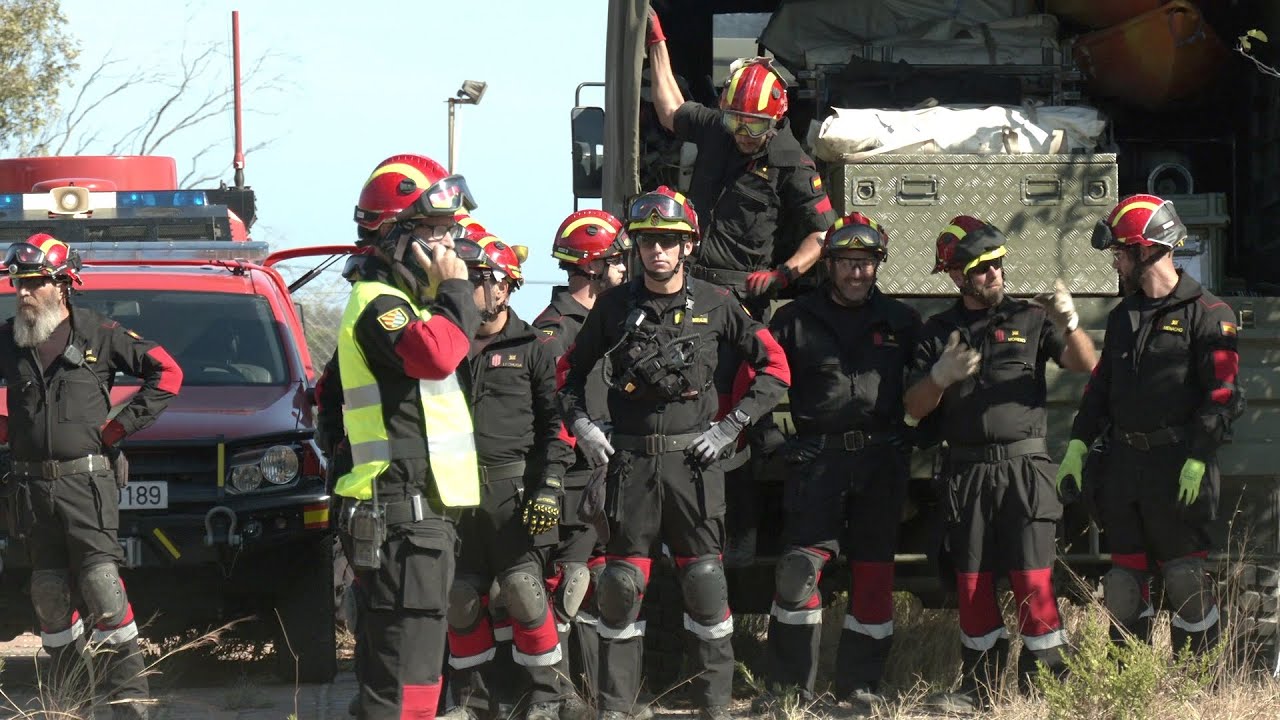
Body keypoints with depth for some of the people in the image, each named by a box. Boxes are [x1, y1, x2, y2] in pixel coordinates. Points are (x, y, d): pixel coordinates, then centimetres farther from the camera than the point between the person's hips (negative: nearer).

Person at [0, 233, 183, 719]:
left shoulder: (97, 335, -1)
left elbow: (167, 374, 2)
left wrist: (119, 426, -3)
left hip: (87, 482, -4)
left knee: (102, 586, -12)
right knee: (49, 591, 7)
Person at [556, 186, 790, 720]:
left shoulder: (715, 305, 2)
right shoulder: (615, 305, 6)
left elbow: (775, 367, 7)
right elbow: (571, 369, 18)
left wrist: (730, 426, -1)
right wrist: (580, 423, 2)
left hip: (694, 461, -1)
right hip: (631, 461, 1)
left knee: (704, 581, -2)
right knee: (622, 583, 1)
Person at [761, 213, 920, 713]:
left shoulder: (900, 322, 12)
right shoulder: (796, 320, 7)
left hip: (882, 460, 2)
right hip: (818, 458, -2)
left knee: (874, 572, 4)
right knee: (800, 565, -11)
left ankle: (859, 682, 12)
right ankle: (790, 684, -4)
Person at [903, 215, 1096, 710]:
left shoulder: (1029, 319, 7)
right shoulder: (938, 332, 12)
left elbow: (1084, 365, -2)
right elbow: (915, 408, 7)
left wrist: (1069, 324, -21)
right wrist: (941, 376, -13)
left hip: (1024, 465, -3)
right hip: (964, 470, 3)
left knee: (1033, 578, -10)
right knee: (972, 582, 7)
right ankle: (978, 685, 15)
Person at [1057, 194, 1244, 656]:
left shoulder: (1207, 315, -7)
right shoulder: (1123, 317, 17)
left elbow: (1221, 396, -12)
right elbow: (1100, 385, 20)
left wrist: (1197, 461, -19)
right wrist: (1078, 445, 9)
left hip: (1176, 466, -7)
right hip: (1123, 462, 7)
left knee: (1184, 578, -4)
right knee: (1124, 578, 9)